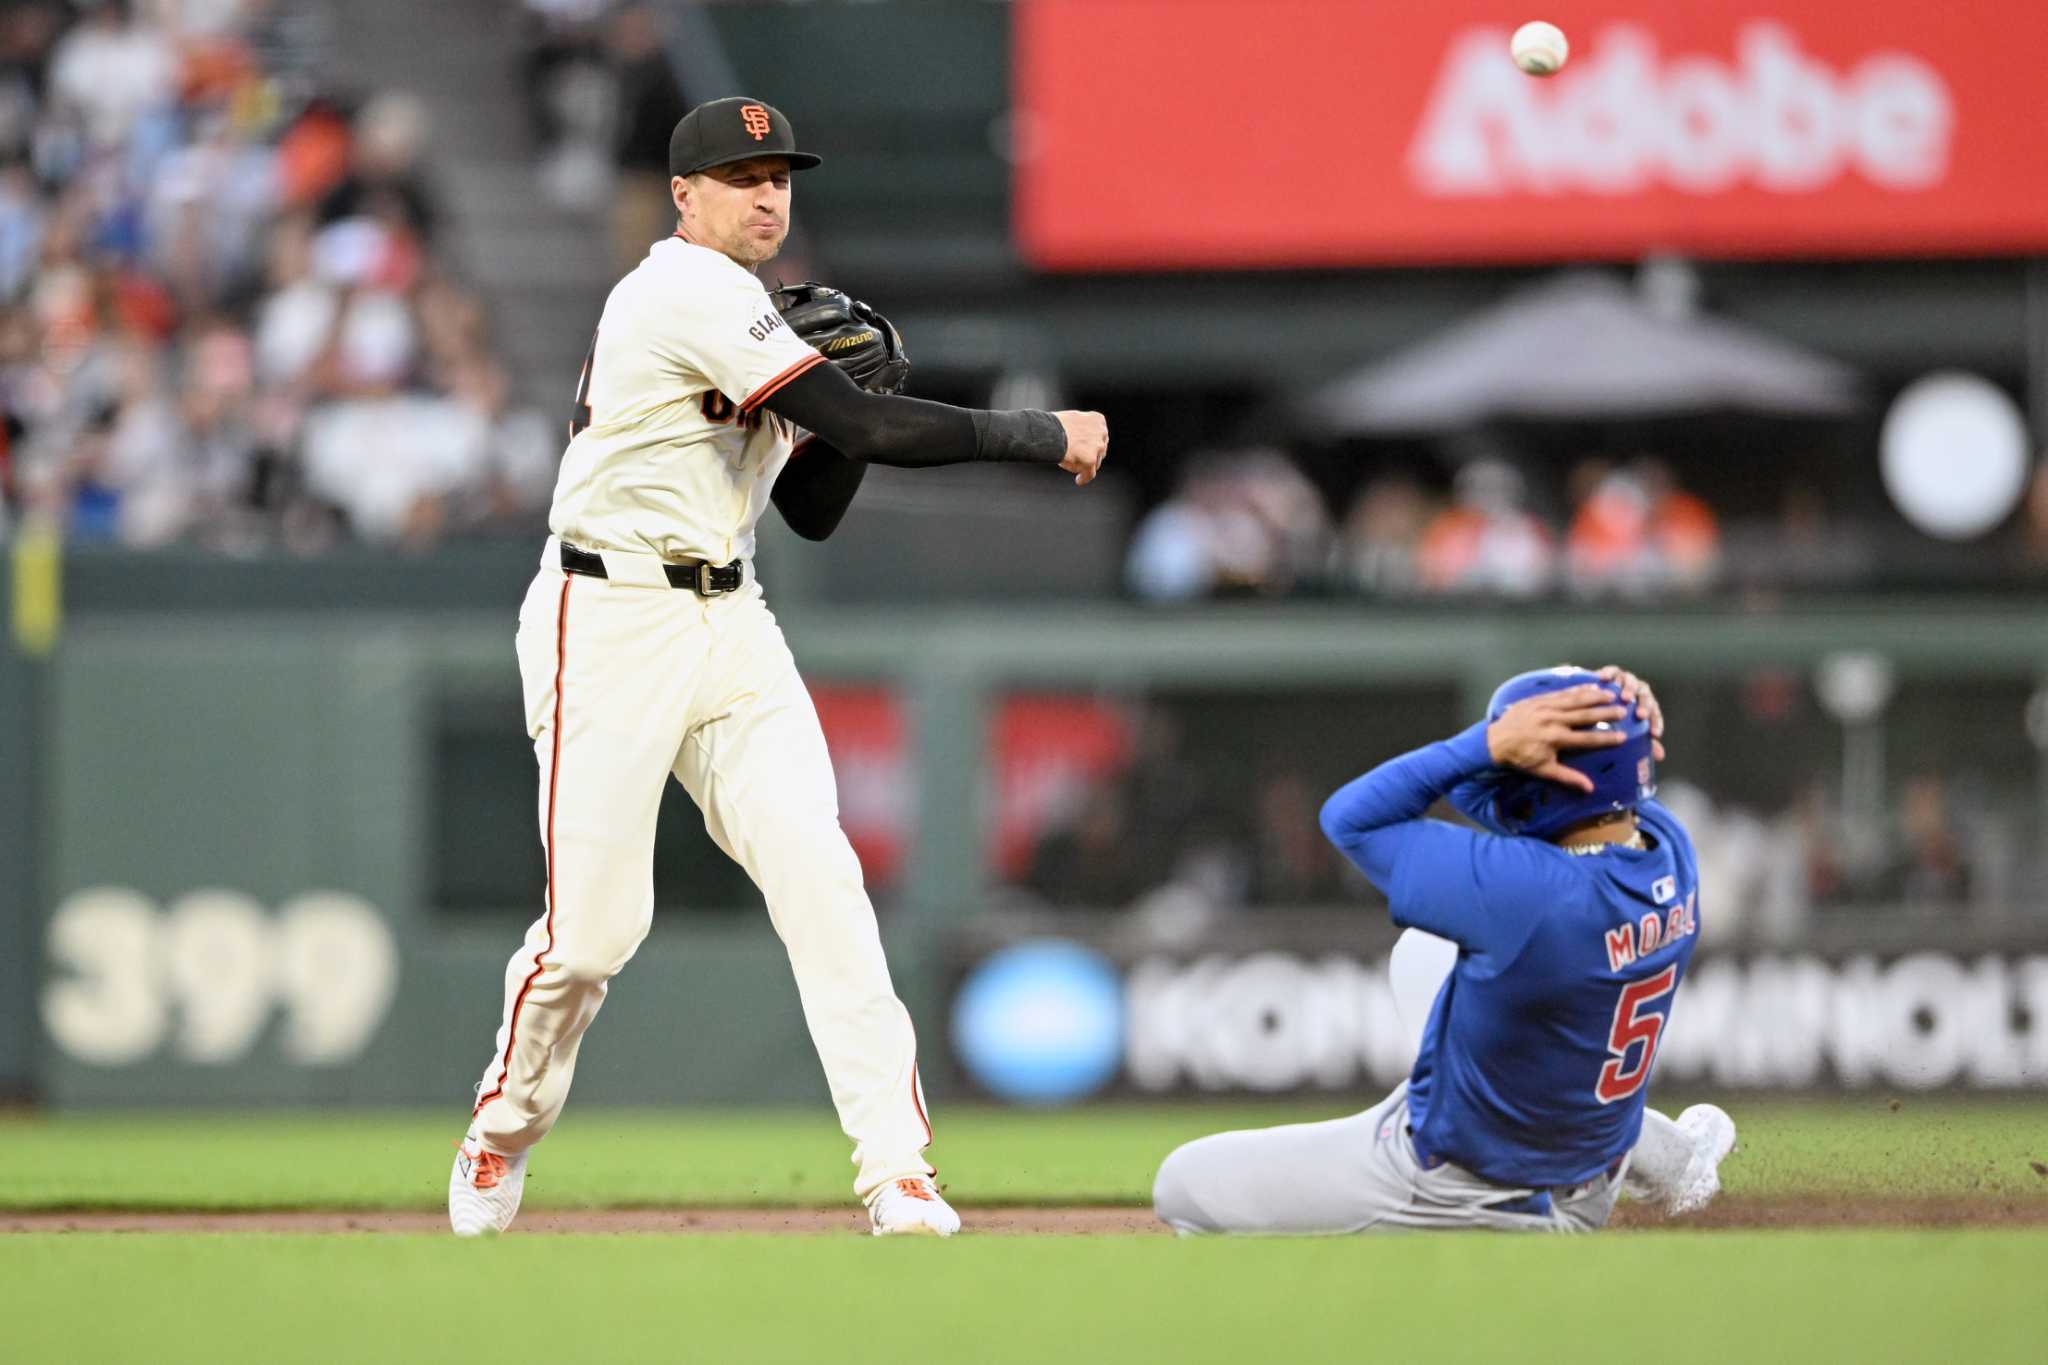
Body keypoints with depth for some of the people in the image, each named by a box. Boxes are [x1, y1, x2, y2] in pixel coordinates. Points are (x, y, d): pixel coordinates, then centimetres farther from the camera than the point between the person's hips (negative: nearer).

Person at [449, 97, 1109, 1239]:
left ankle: (898, 1169, -15)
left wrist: (849, 389, 1)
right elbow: (867, 431, -21)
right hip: (611, 624, -8)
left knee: (817, 871, -10)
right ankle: (504, 1134, 21)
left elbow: (816, 510, 18)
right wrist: (1043, 438, -16)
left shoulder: (741, 314, 16)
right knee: (593, 927, -6)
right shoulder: (688, 292, -14)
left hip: (731, 628, 8)